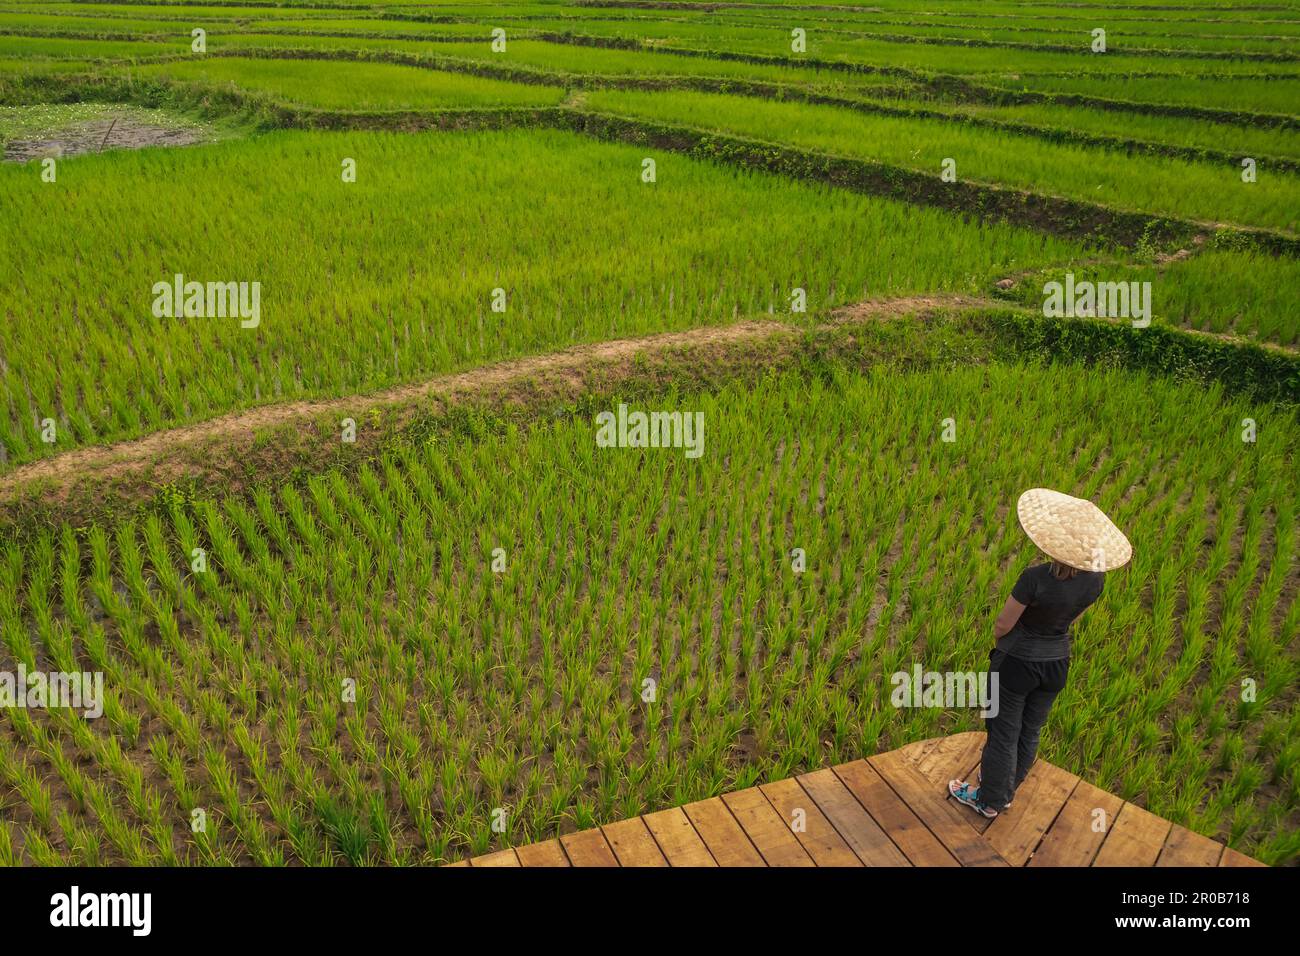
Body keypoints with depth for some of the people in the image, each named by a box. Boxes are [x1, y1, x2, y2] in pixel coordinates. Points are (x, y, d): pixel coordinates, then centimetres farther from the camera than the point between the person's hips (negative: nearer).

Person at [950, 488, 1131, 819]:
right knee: (1030, 731, 23)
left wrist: (998, 639, 2)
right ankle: (1006, 791, 44)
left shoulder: (1036, 578, -33)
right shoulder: (1095, 579, -15)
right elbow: (1073, 618, 2)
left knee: (1003, 732, 14)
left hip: (1017, 662, -5)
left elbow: (1003, 624, -20)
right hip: (1057, 663, 5)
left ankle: (989, 800, 33)